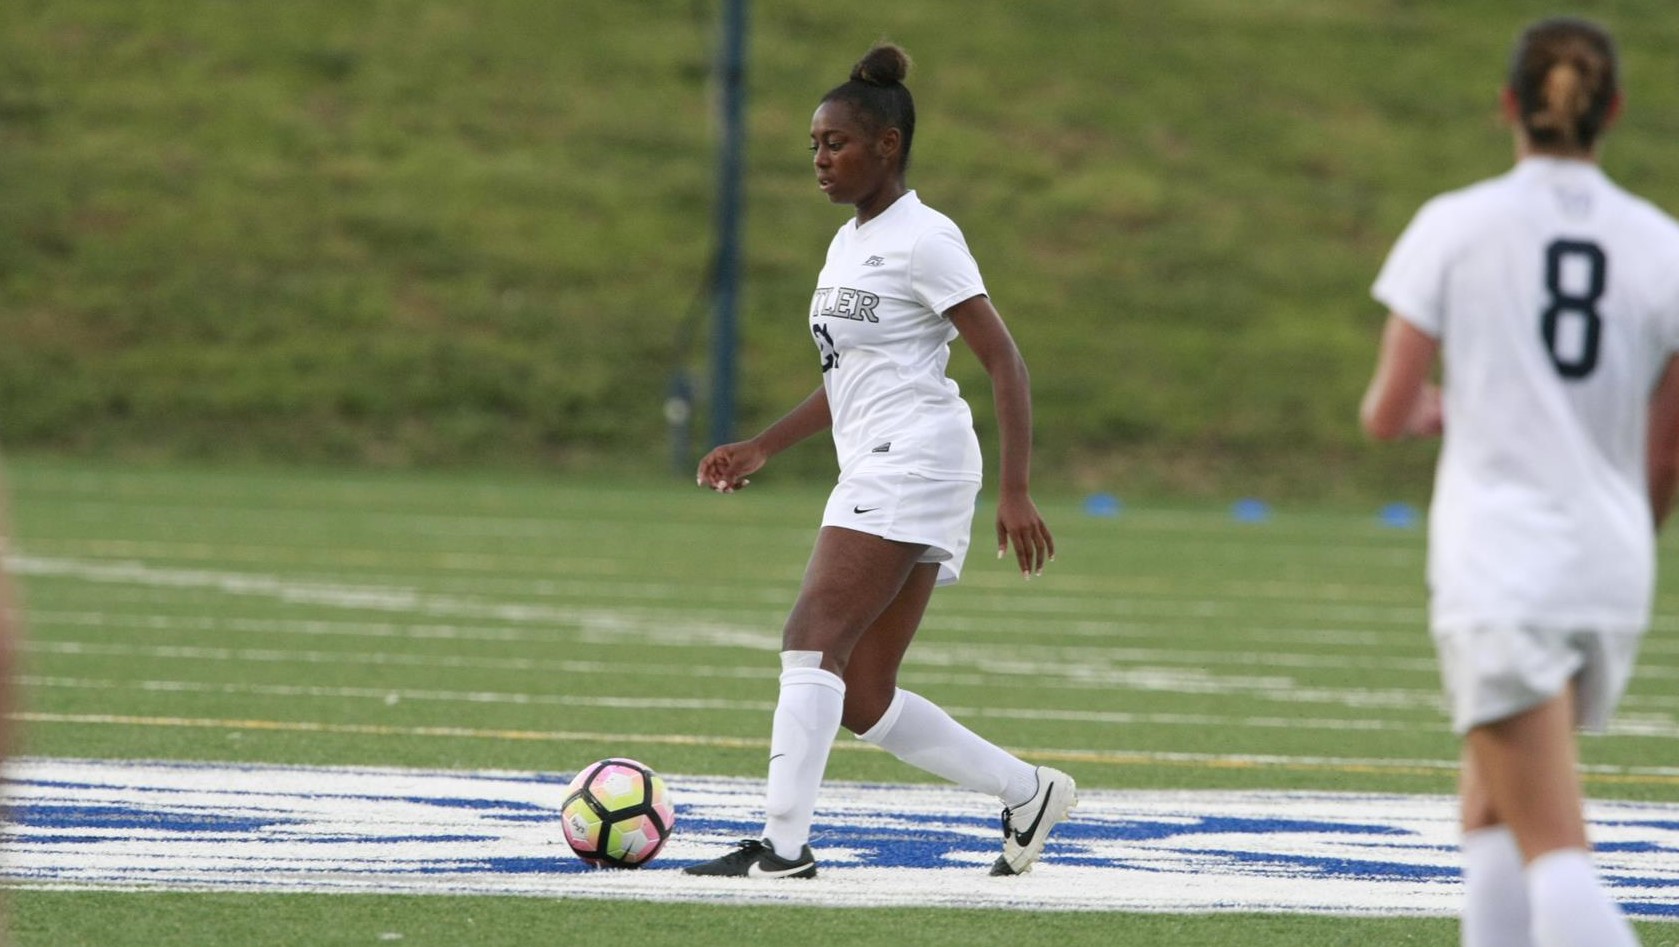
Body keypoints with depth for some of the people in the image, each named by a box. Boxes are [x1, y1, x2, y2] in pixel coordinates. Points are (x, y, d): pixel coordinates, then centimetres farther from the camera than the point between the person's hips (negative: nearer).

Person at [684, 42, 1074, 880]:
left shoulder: (921, 238, -8)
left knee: (813, 639, -19)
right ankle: (1027, 792, 14)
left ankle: (783, 842, -23)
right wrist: (762, 448, 21)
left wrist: (1014, 491, -21)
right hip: (873, 473, 9)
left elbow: (1002, 360, -13)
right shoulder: (848, 243, 19)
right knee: (860, 701, 5)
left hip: (911, 461, -9)